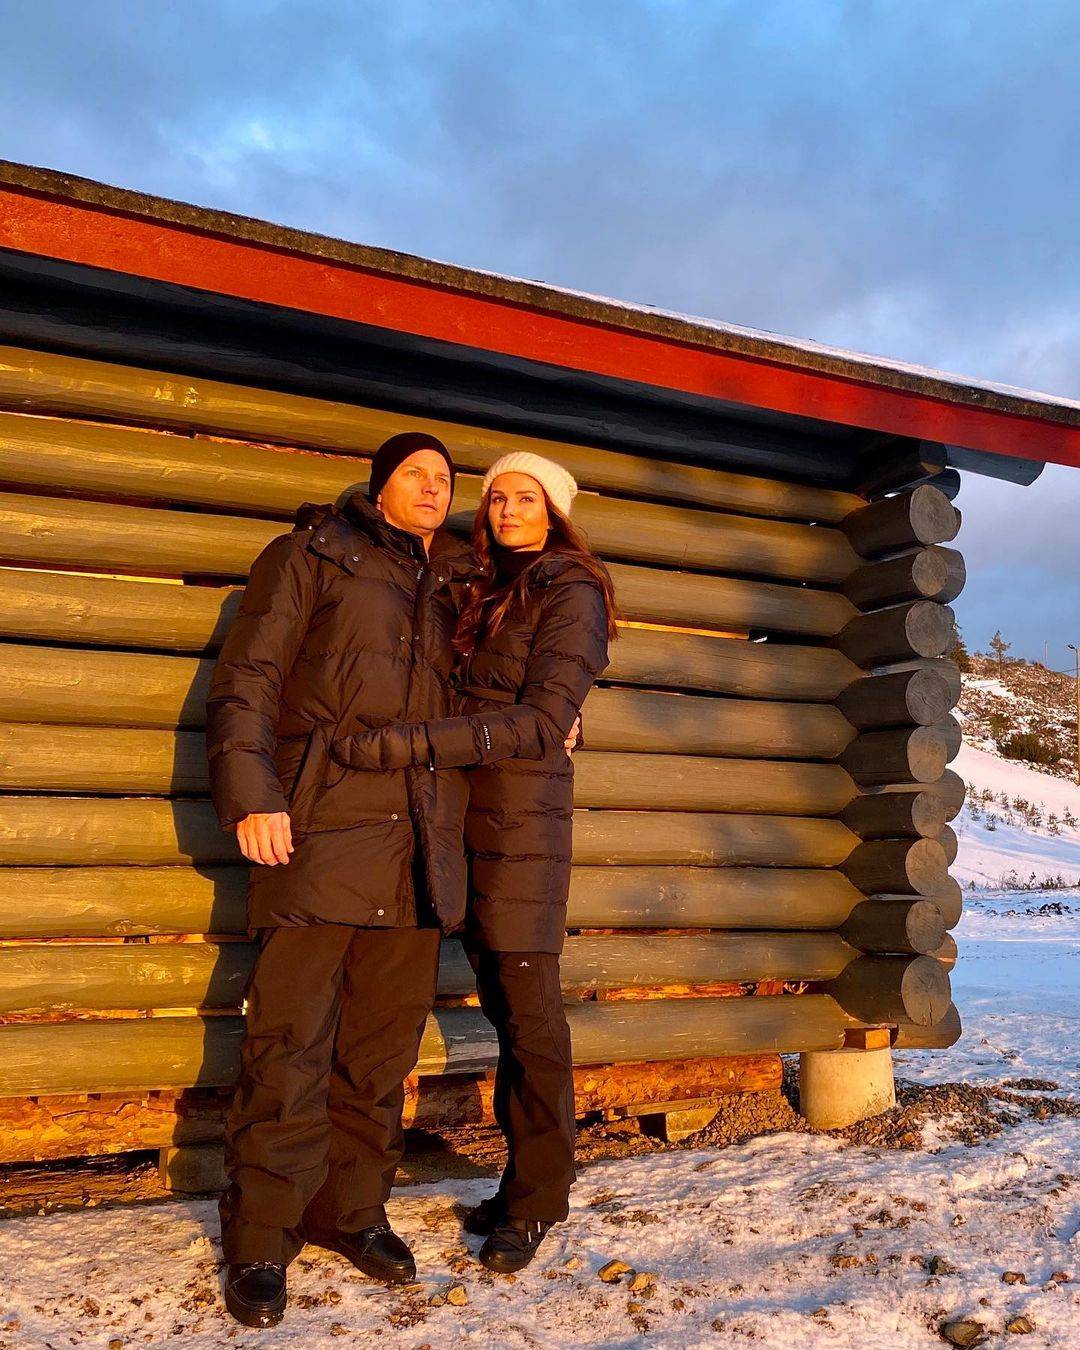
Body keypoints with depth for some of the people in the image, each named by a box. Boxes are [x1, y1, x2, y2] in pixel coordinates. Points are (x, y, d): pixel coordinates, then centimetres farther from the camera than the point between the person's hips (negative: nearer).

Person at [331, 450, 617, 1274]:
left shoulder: (571, 593, -5)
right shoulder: (486, 593, 18)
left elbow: (541, 724, -17)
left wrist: (410, 745, -24)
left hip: (525, 812, -6)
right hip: (469, 808, 6)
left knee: (529, 1009, 0)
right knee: (502, 1005, 11)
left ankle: (539, 1199, 16)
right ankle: (524, 1180, 24)